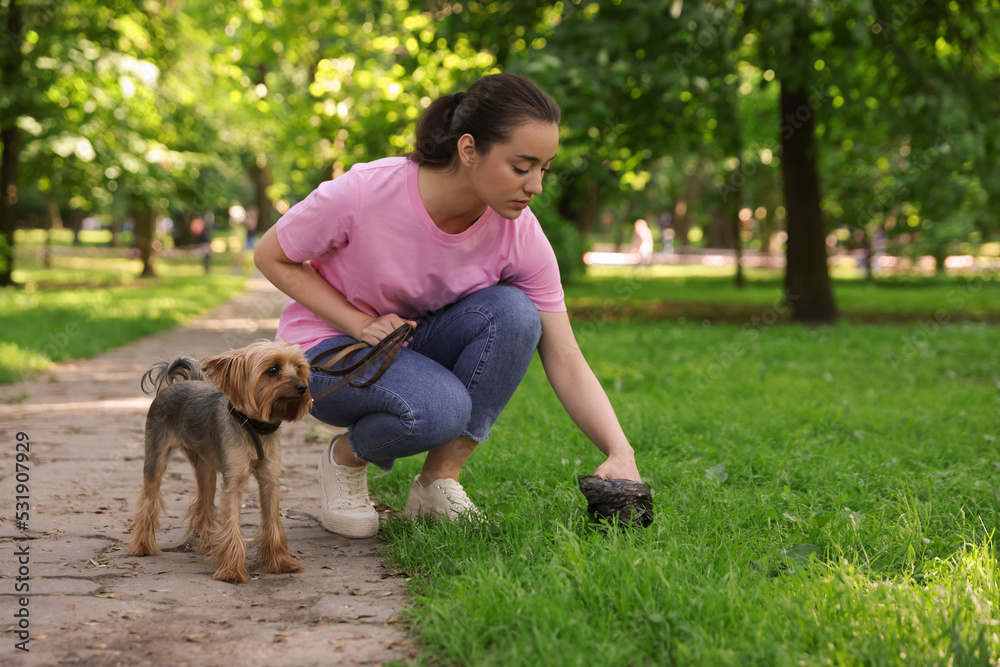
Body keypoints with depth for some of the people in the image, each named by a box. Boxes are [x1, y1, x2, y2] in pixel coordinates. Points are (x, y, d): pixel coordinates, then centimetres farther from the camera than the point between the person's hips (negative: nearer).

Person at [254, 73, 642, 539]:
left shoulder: (520, 234, -18)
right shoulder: (364, 192, -28)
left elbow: (566, 363, -15)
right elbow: (271, 257, -11)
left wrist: (621, 453, -28)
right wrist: (359, 324, -23)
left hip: (418, 348, 4)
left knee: (513, 310, -27)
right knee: (437, 408, -35)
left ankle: (438, 480, -12)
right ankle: (346, 458, 0)